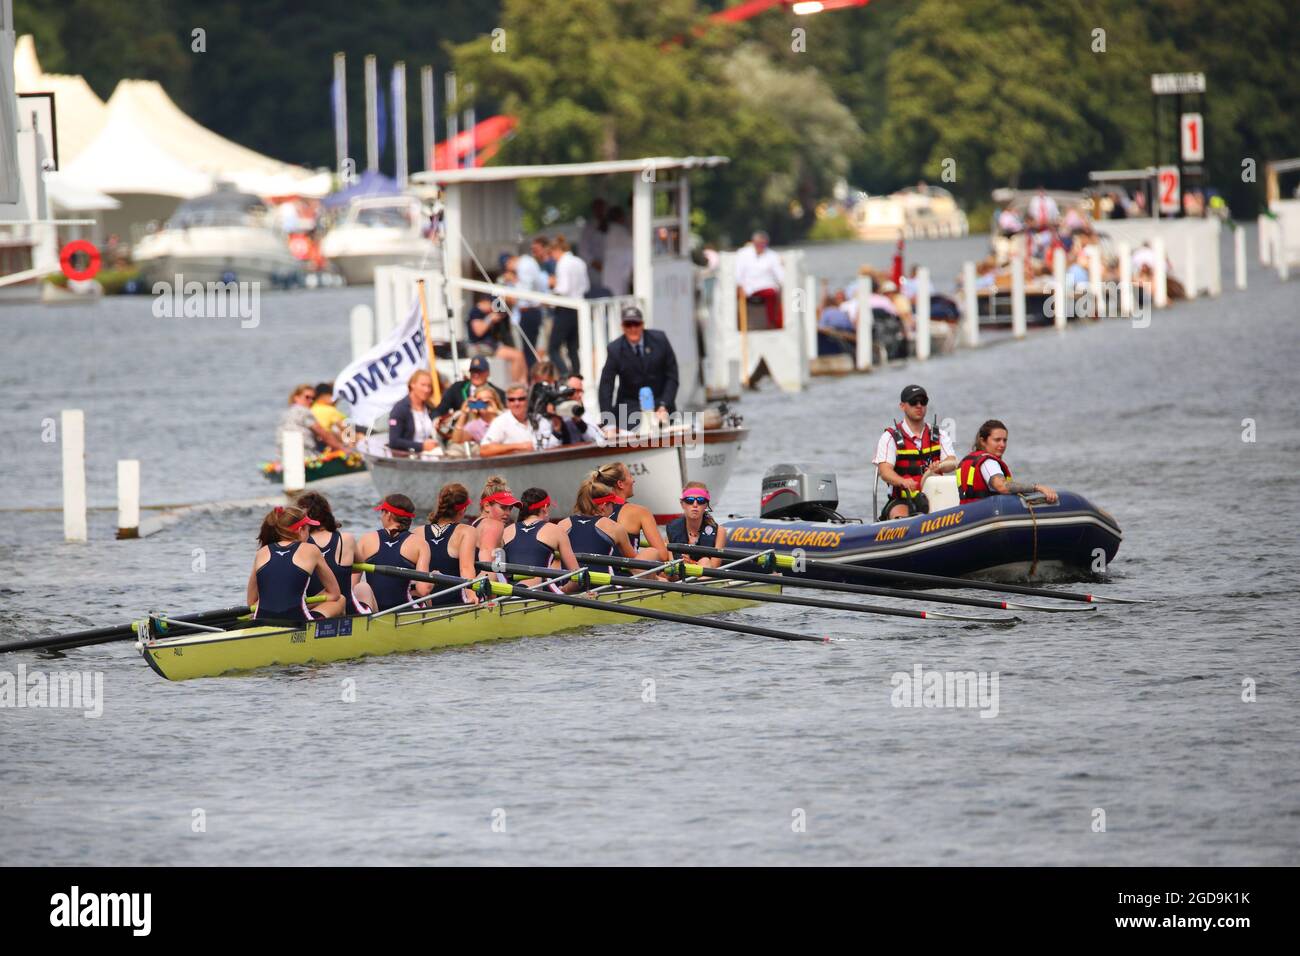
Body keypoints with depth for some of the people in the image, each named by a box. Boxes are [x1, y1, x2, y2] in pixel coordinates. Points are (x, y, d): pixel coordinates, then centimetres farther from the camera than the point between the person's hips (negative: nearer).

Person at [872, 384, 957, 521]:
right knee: (900, 515, -35)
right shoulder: (890, 437, 6)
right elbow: (884, 471, -9)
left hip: (933, 499, 3)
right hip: (902, 500, -3)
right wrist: (903, 481, -33)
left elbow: (952, 462, 0)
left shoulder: (939, 436, 16)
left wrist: (938, 466, -27)